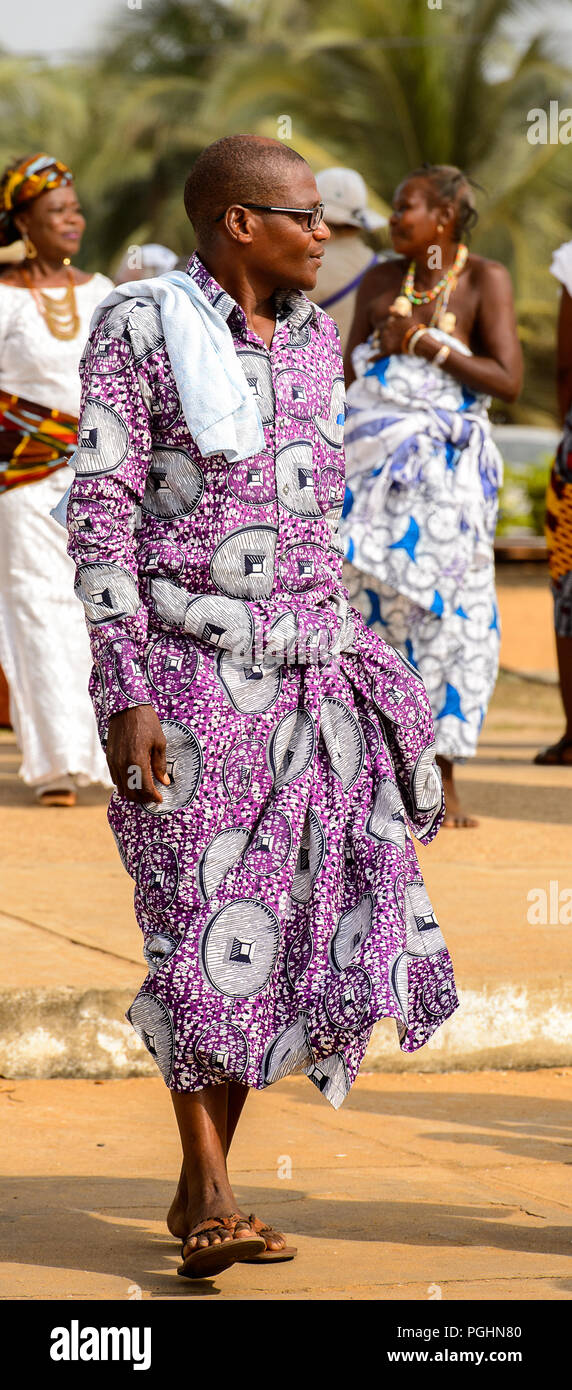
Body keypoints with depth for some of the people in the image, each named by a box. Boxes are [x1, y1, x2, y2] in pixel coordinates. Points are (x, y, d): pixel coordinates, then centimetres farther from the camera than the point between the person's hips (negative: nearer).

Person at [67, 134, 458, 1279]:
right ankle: (211, 1192, 7)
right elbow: (102, 511, -9)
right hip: (188, 665, -6)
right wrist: (126, 691, -15)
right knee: (201, 917, -4)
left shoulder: (312, 336, 11)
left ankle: (200, 1190, 12)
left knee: (282, 917, 3)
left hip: (308, 669, 6)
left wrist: (342, 660, 18)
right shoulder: (139, 328, -7)